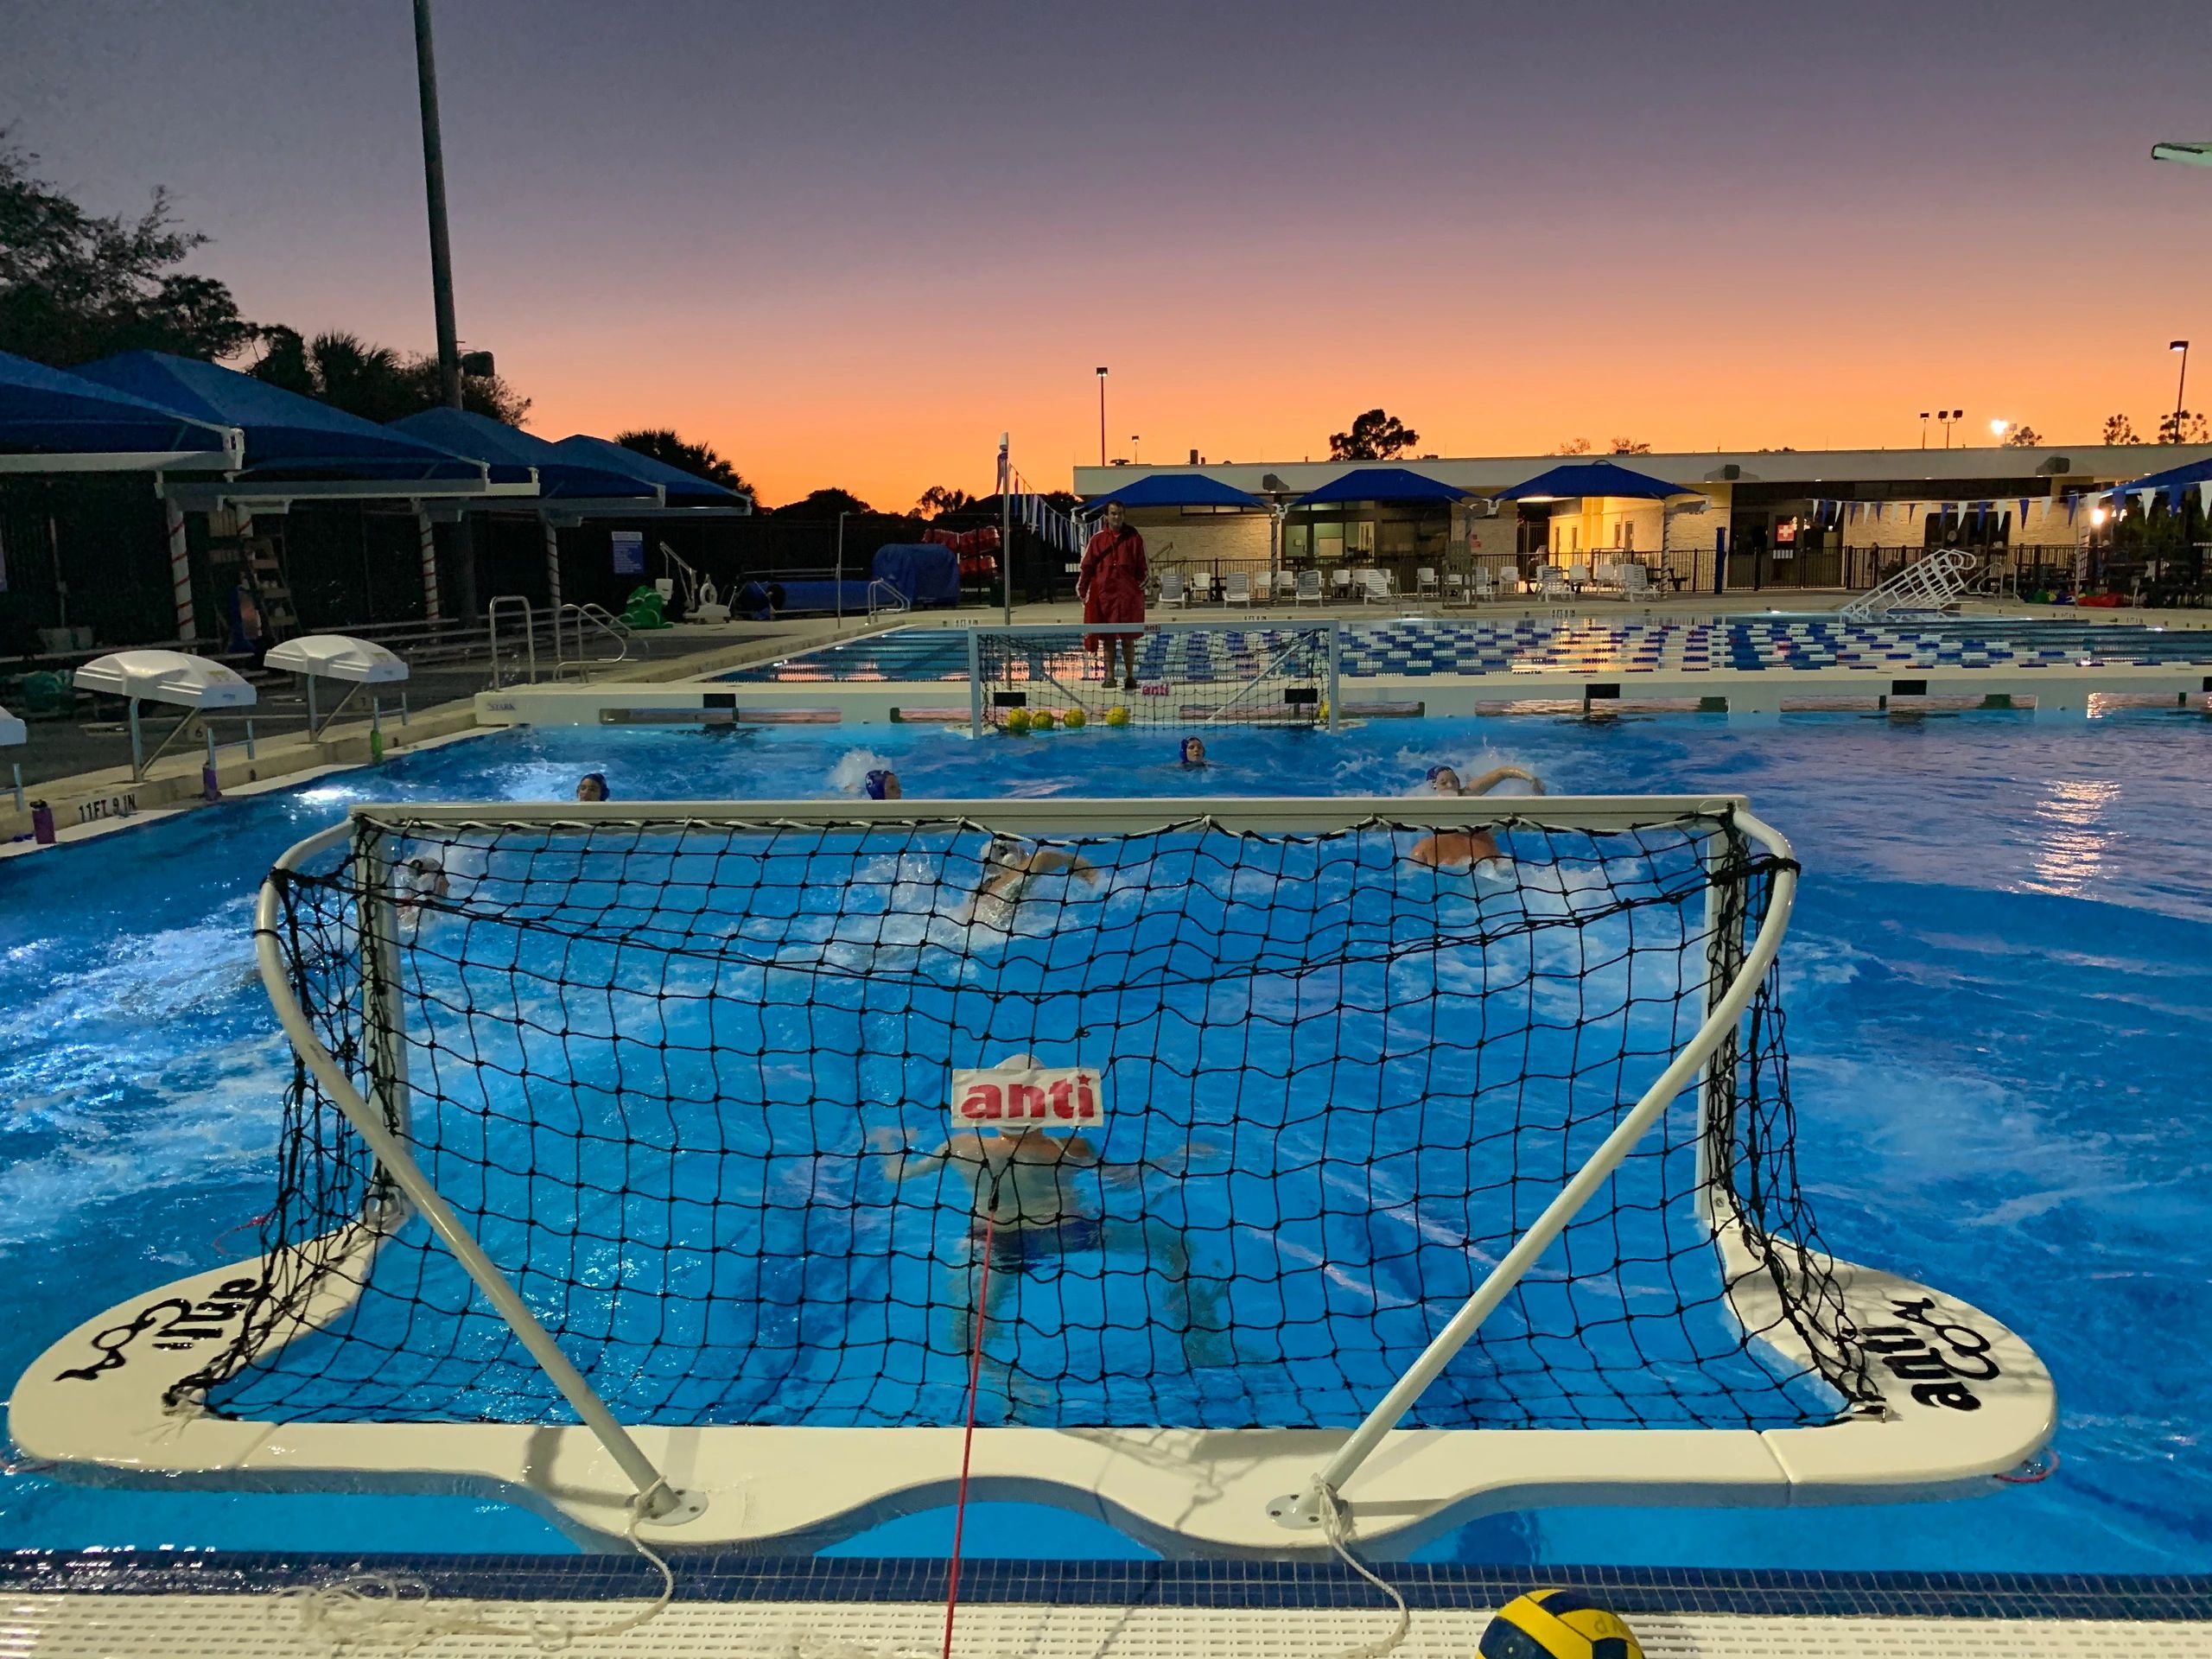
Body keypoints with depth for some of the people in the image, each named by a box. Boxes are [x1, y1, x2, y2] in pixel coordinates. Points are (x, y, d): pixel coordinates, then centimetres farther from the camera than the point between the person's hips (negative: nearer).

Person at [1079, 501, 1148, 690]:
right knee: (1107, 638, 5)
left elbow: (1142, 566, 7)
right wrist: (1082, 589, 1)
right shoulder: (1097, 540, 6)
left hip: (1128, 595, -1)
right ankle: (1110, 676, 13)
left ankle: (1130, 676, 11)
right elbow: (1088, 566, 6)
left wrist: (1143, 582, -4)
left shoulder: (1134, 538, 5)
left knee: (1128, 638, 3)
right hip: (1104, 594, 1)